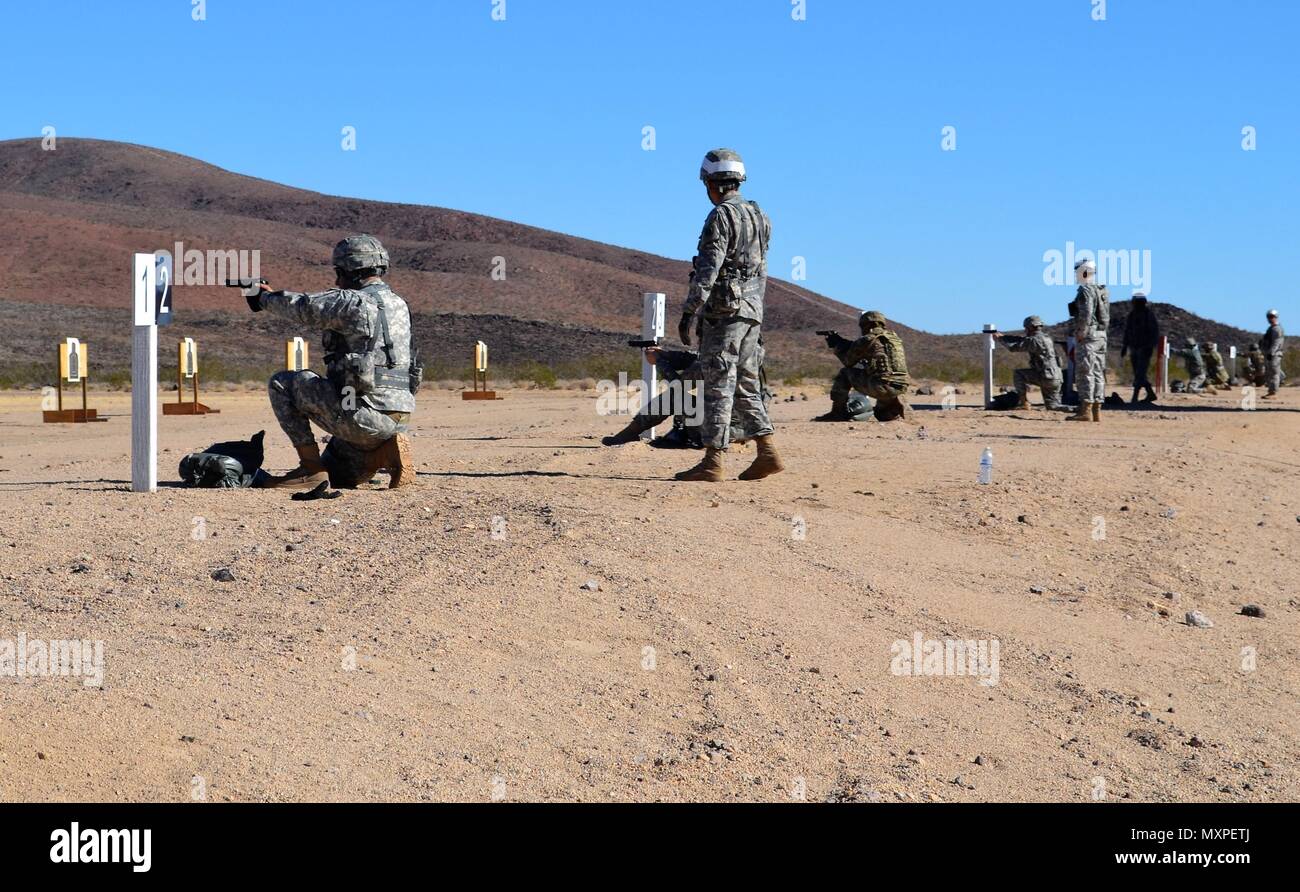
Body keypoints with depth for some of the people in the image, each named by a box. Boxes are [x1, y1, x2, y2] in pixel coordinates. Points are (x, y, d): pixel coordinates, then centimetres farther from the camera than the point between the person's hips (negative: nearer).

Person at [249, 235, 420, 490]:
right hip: (398, 419, 9)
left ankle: (311, 468, 2)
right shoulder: (399, 305, 16)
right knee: (335, 476, 28)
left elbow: (302, 308, 0)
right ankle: (386, 452, 3)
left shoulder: (354, 302, -11)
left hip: (361, 416, -9)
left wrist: (266, 296, 20)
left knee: (282, 384, 5)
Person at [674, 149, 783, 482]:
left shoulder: (721, 216, -13)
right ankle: (767, 453, 8)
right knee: (746, 385, 12)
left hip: (725, 310, -9)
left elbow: (708, 269, -20)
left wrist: (689, 312, -21)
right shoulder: (757, 216, 15)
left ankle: (712, 463, -7)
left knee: (718, 386, -7)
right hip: (752, 310, 9)